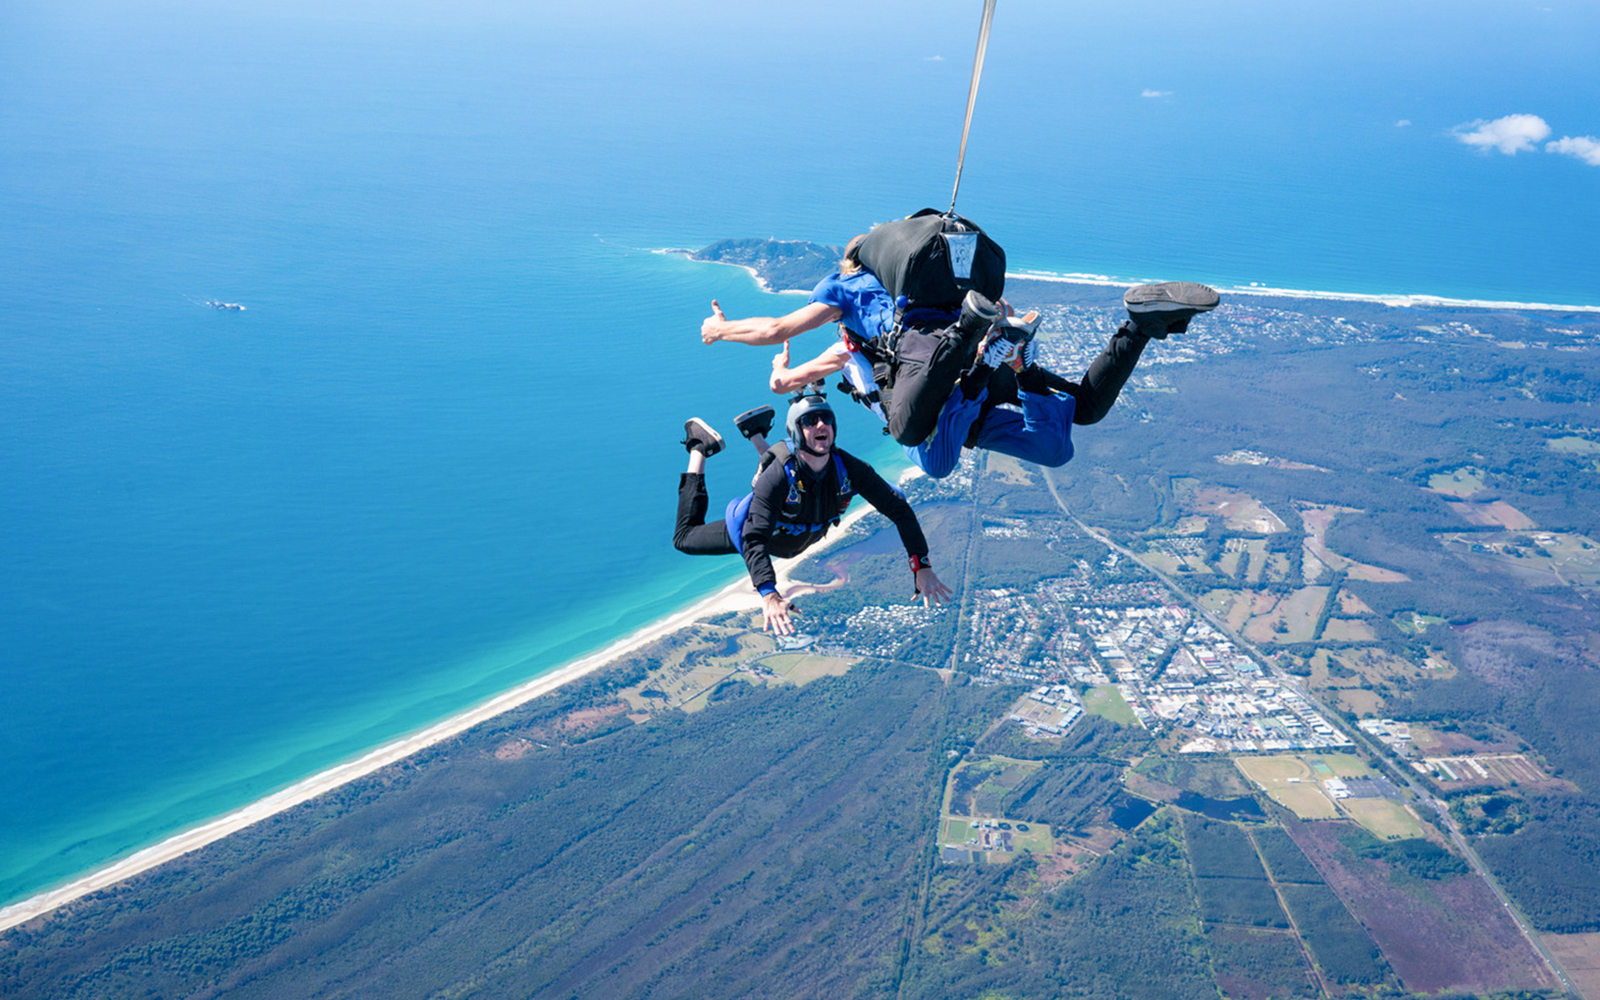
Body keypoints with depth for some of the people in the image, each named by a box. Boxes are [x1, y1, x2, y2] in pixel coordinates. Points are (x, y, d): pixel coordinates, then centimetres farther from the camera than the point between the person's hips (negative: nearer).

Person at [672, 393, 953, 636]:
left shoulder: (848, 468, -35)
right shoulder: (778, 476, -45)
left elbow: (899, 509, -30)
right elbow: (753, 540, -51)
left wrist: (922, 568, -39)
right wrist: (769, 595, -66)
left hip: (807, 537, 4)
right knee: (684, 537, 14)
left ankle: (757, 436, 41)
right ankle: (699, 449, 24)